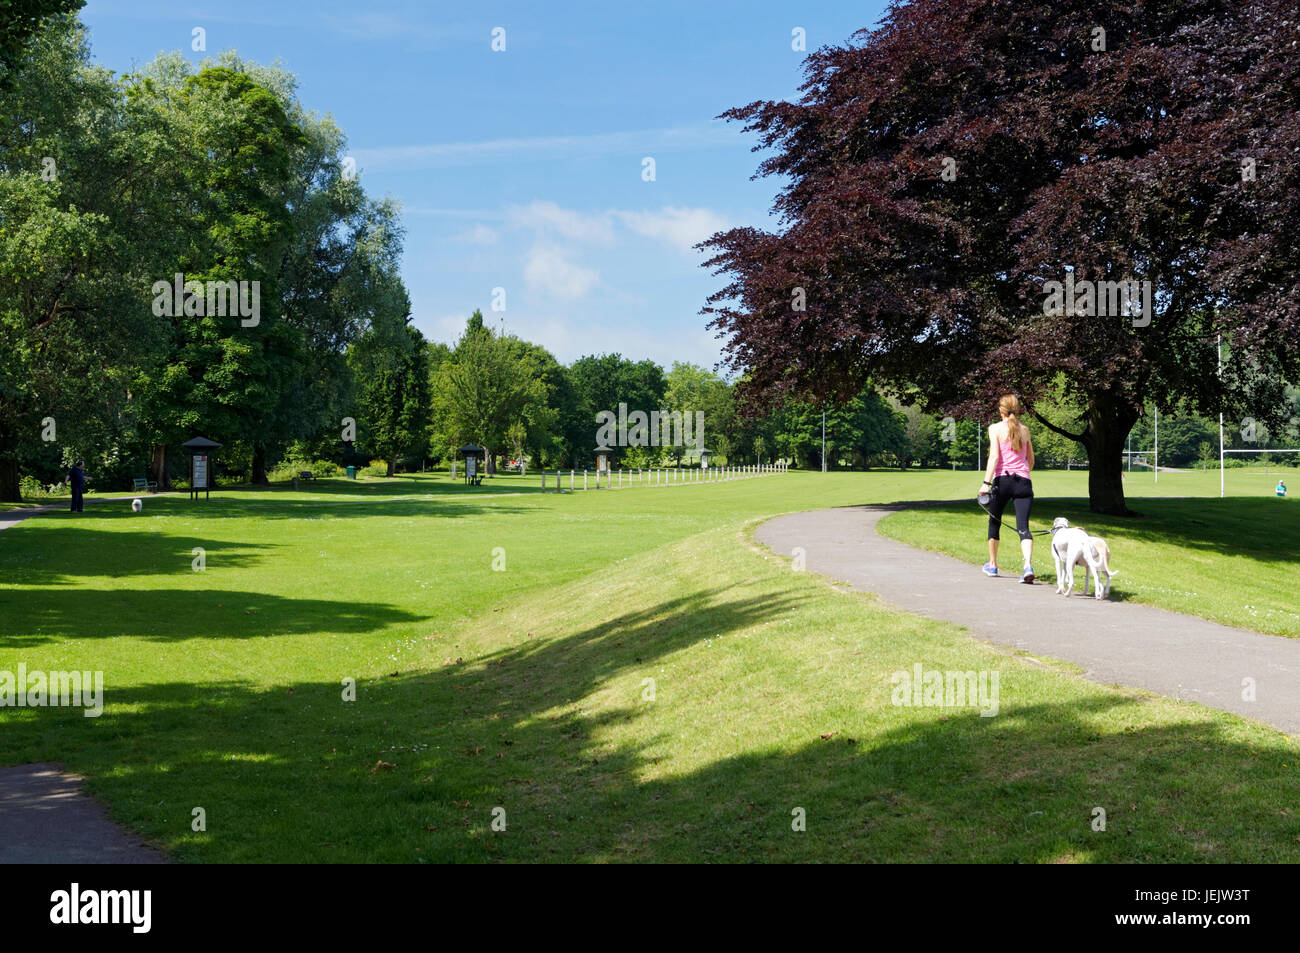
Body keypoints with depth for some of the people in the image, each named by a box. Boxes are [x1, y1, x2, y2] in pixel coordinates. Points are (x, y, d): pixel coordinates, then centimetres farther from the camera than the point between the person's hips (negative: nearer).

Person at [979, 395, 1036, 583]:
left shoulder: (995, 429, 0)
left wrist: (986, 482, -14)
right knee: (1023, 527, -6)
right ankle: (1028, 565, -28)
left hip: (1002, 480, -2)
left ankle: (992, 565, 31)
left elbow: (994, 456, -11)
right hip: (1023, 482, 2)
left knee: (994, 522, 18)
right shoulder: (1025, 430, 13)